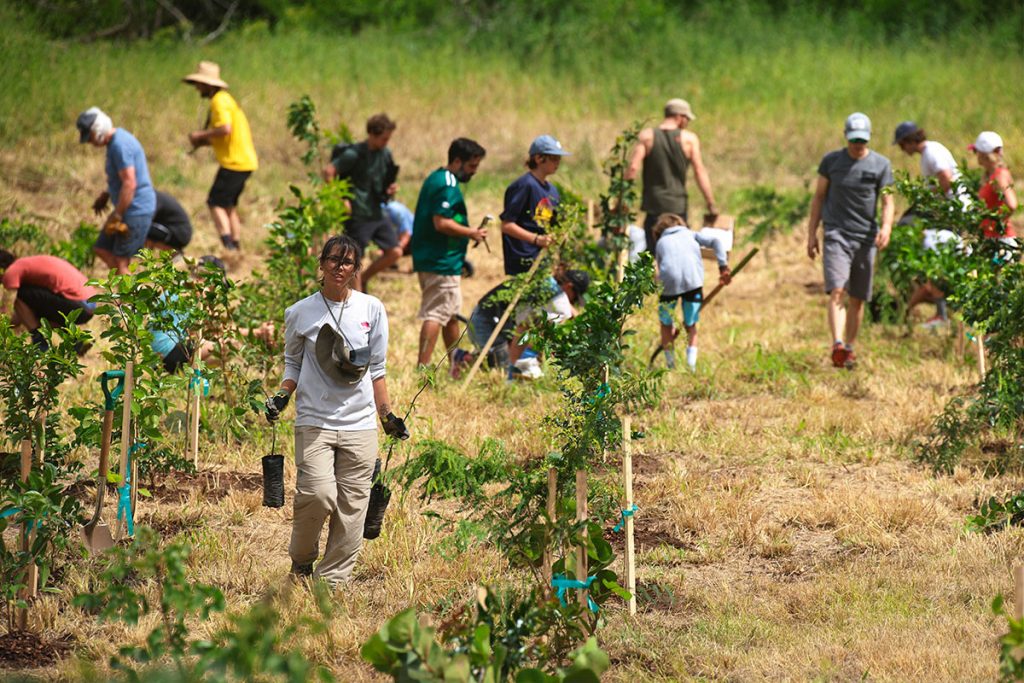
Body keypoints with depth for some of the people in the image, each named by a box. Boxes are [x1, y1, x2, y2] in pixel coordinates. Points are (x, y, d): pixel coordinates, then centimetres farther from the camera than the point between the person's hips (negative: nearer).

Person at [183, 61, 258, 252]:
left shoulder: (220, 102, -12)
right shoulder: (225, 99, 19)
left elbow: (225, 129, -27)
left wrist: (201, 135, -13)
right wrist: (203, 142, 11)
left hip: (234, 162, -10)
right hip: (246, 160, 10)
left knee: (216, 204, -10)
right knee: (229, 205, 18)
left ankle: (229, 247, -19)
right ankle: (236, 247, 20)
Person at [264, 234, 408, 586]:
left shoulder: (372, 309, 8)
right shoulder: (301, 312, 5)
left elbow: (377, 369, 13)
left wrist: (387, 416, 10)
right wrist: (282, 396, -2)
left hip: (359, 422, 2)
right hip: (315, 420, -2)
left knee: (351, 505, -3)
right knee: (318, 495, -17)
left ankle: (332, 581, 6)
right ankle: (301, 558, 9)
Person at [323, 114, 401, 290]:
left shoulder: (385, 154, 7)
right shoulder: (354, 154, -15)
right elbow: (328, 172, -16)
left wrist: (391, 189, -2)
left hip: (376, 214, 7)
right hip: (358, 216, -7)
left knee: (395, 252, 2)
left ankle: (363, 279, 21)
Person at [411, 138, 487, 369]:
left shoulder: (435, 179, 17)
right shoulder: (448, 186, -16)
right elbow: (442, 223, -24)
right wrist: (472, 233, -13)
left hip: (428, 259, 11)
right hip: (442, 262, -11)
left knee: (451, 314, 19)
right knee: (435, 315, -11)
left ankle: (457, 365, 29)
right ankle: (422, 367, -15)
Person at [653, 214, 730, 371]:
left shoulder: (661, 242, 30)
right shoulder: (691, 234, 31)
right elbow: (715, 242, 14)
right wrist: (723, 267, 8)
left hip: (669, 280, 0)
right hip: (693, 279, 0)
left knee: (666, 325, 22)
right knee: (690, 325, 17)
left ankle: (670, 365, 20)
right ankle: (691, 365, 3)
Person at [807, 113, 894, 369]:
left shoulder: (881, 164, 5)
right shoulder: (831, 161, 5)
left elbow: (887, 202, 3)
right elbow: (818, 197, 11)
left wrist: (886, 227, -16)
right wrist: (812, 233, 7)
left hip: (866, 237, 2)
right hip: (836, 233, -2)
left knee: (858, 299, 7)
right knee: (836, 291, -18)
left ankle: (850, 348, 18)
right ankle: (838, 345, -29)